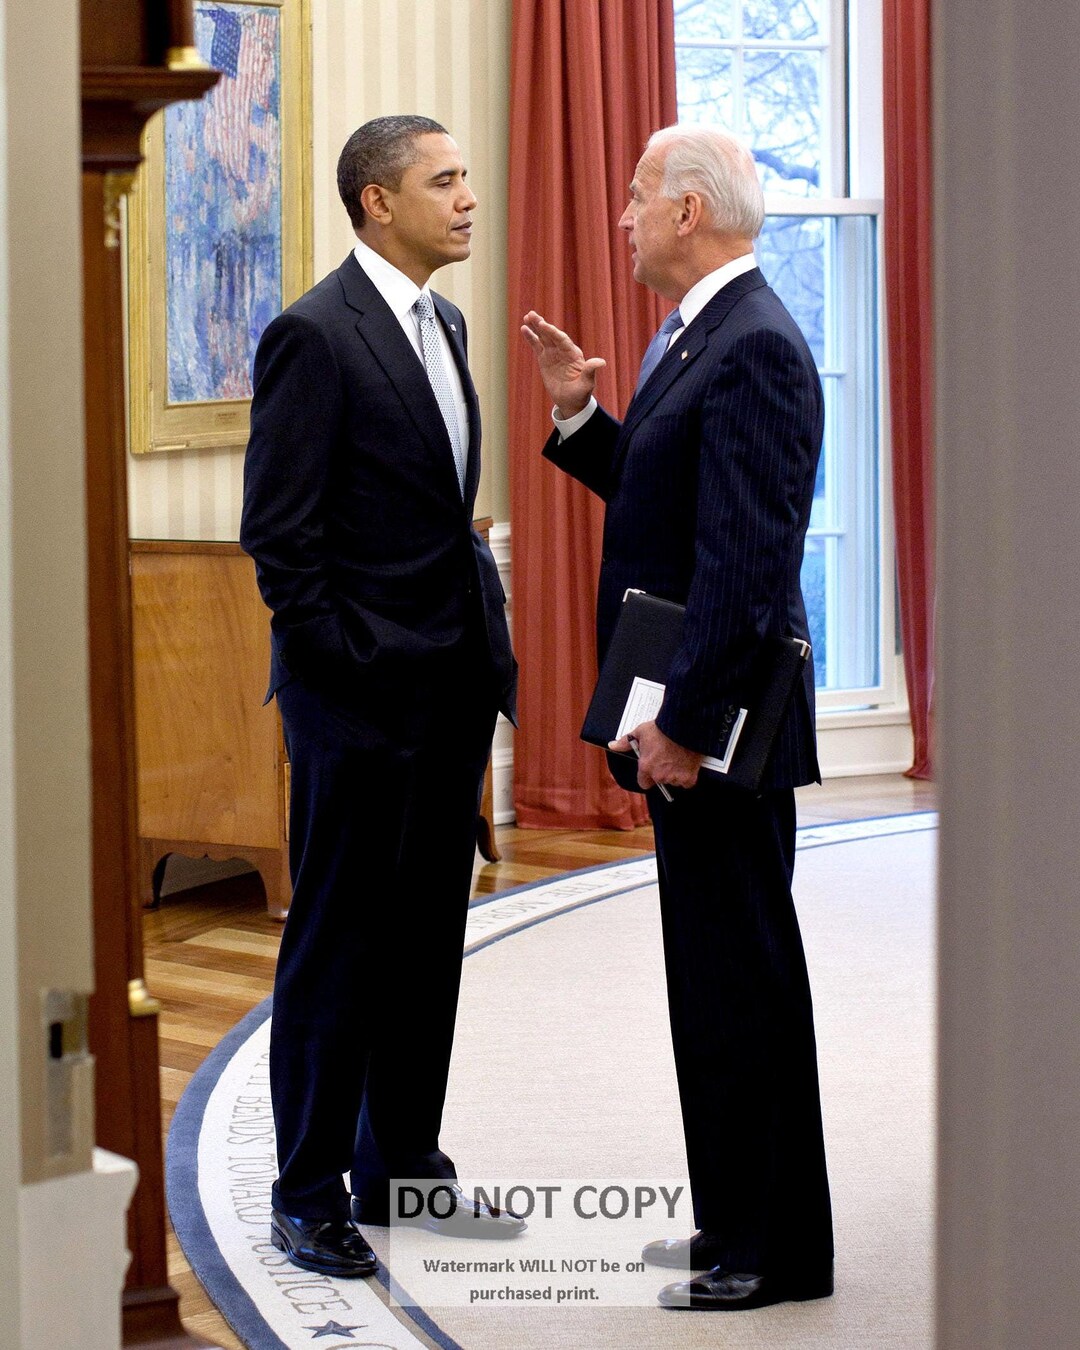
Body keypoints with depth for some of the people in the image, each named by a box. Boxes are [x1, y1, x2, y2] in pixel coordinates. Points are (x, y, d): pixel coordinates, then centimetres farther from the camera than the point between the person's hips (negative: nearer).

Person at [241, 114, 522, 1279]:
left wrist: (485, 648, 12)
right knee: (338, 944, 1)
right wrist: (349, 668, -16)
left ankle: (402, 1166, 25)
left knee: (428, 937, 14)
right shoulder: (314, 335, -13)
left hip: (450, 696, 8)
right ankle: (308, 1195, 11)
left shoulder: (440, 324, 13)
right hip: (362, 701, -8)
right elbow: (279, 535, -15)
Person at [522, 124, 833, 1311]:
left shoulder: (754, 349, -19)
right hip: (686, 716, 10)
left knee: (739, 975, -2)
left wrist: (683, 721, -24)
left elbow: (749, 558, -24)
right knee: (719, 973, 16)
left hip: (720, 721, -10)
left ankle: (772, 1252, 7)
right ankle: (738, 1220, 25)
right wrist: (581, 415, 12)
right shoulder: (694, 335, 14)